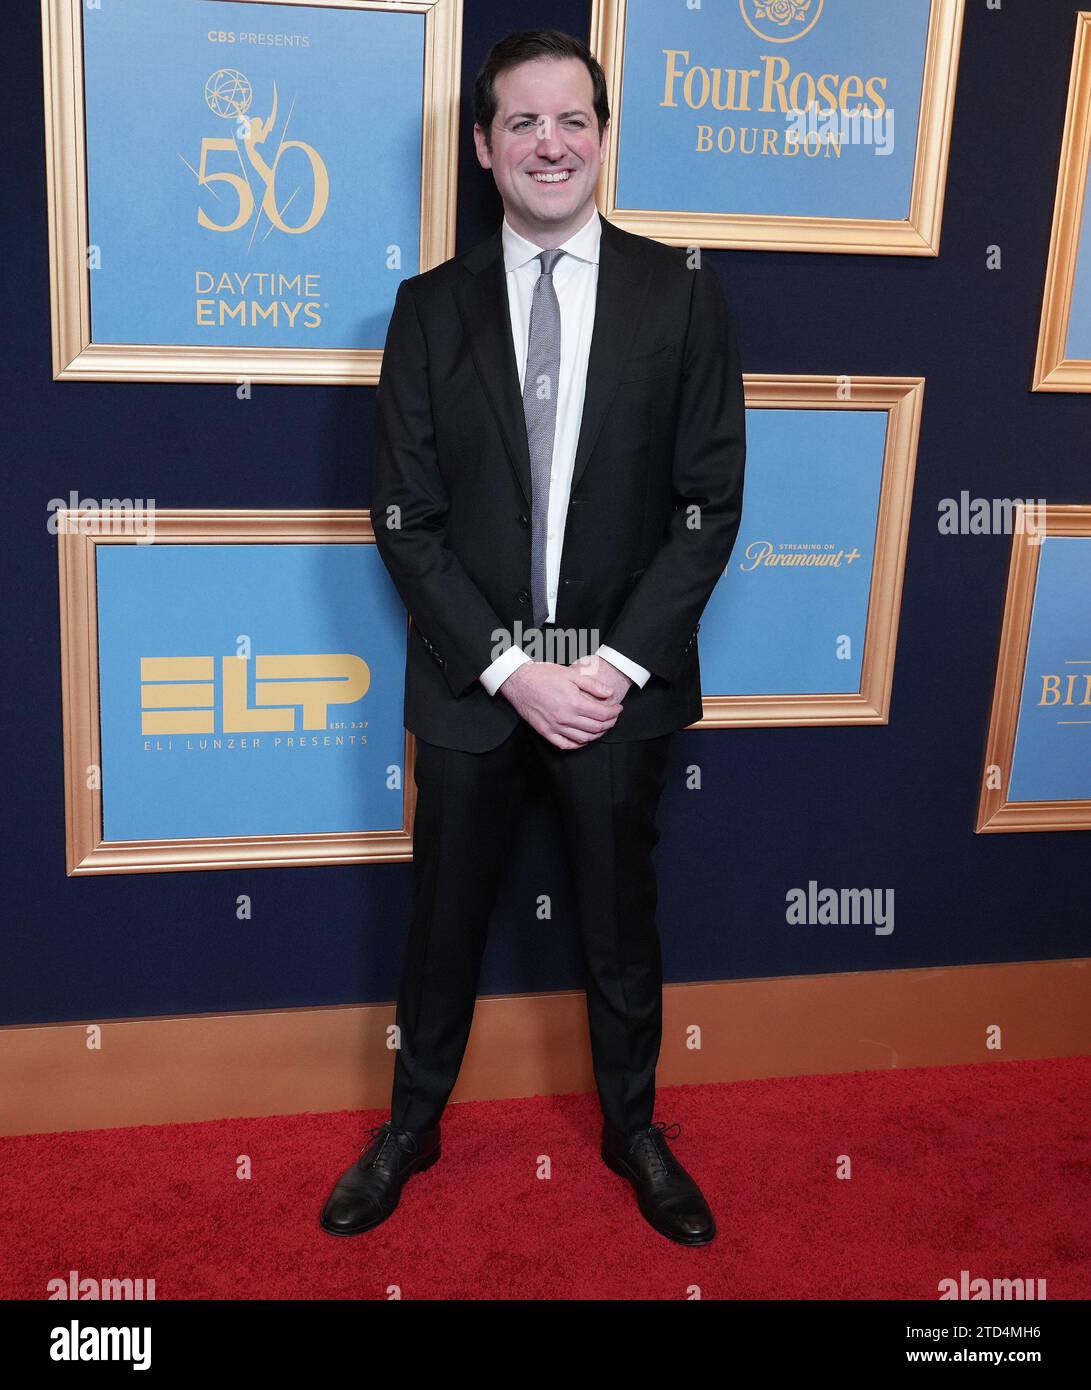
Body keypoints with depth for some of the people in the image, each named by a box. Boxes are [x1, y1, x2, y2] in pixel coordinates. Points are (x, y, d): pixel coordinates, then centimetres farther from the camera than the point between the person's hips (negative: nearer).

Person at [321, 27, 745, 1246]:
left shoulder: (680, 295, -3)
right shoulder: (430, 308, -1)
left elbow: (710, 504, -5)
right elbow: (404, 520, -4)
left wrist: (619, 663, -13)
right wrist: (513, 668, -13)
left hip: (622, 678, 0)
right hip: (471, 680, 1)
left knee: (620, 924, 16)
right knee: (445, 918, 15)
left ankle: (632, 1129, 39)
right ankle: (412, 1125, 38)